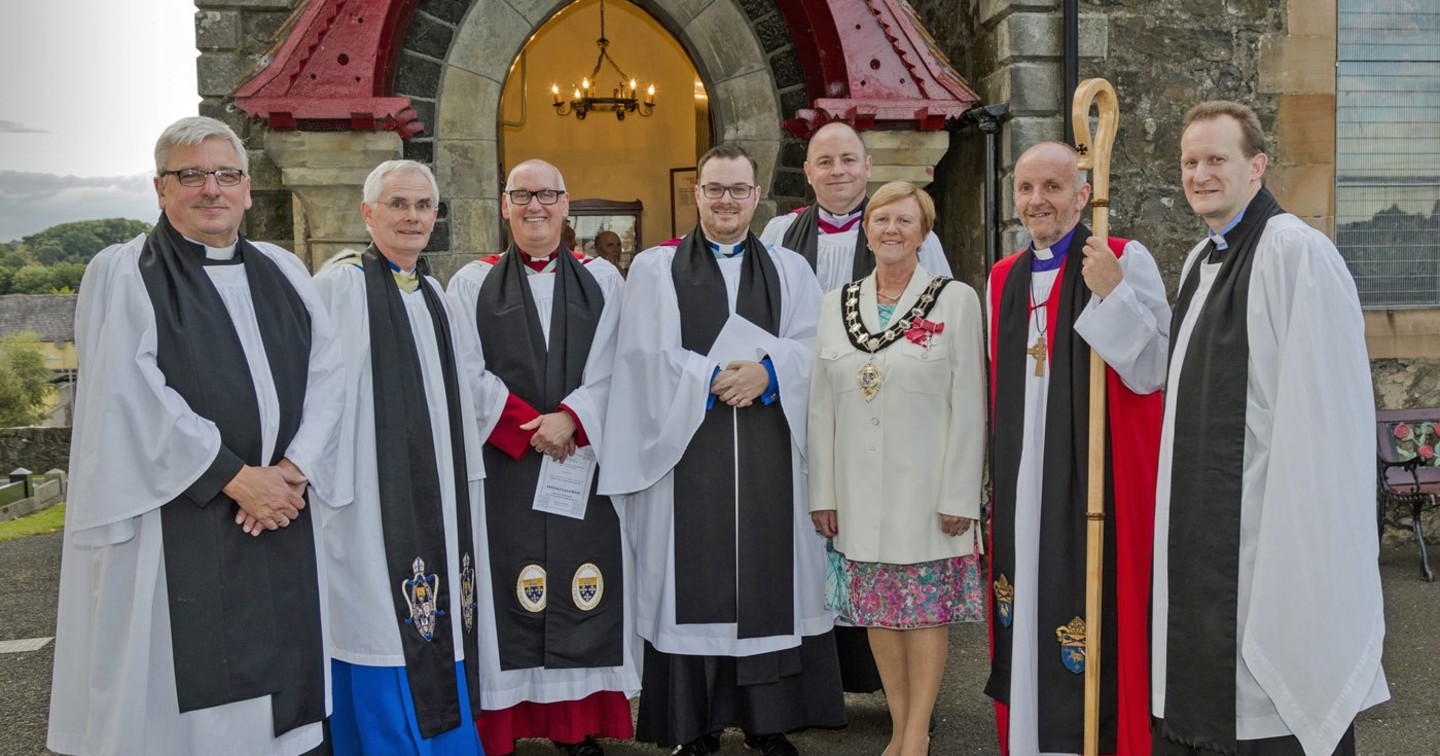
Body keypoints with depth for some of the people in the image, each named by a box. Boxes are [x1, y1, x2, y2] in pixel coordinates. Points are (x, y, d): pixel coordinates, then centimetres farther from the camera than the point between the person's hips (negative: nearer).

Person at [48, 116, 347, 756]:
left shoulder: (284, 272, 14)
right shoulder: (122, 275, 0)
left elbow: (327, 372, 6)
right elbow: (132, 399, -11)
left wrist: (295, 468, -9)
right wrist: (235, 477, -13)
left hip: (282, 514, 4)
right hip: (174, 522, -4)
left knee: (277, 690, 8)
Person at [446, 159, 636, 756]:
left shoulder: (602, 279, 11)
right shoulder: (472, 282, 8)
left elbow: (610, 369, 2)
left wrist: (568, 418, -13)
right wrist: (528, 428, -10)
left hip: (584, 459, 1)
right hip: (502, 463, -1)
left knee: (581, 592, 2)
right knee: (507, 590, -1)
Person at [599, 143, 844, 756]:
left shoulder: (790, 270, 15)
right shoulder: (654, 268, 9)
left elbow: (813, 348, 3)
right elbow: (647, 357, -2)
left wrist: (766, 372, -14)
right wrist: (712, 380, -13)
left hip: (769, 456, 2)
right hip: (687, 450, -2)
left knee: (769, 579, 3)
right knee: (693, 583, 0)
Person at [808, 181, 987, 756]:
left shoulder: (955, 300, -2)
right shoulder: (836, 304, 8)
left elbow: (969, 406, -6)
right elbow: (821, 406, 8)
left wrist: (960, 495, -10)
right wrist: (822, 492, 5)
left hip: (927, 488, -3)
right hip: (859, 491, 4)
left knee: (927, 608, 3)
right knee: (877, 607, 10)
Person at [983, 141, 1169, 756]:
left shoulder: (1126, 261, -5)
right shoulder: (1003, 279, 12)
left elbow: (1153, 373, -12)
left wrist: (1112, 295, -24)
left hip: (1098, 481, -5)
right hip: (1022, 489, 6)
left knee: (1093, 620, -4)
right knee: (1025, 622, 12)